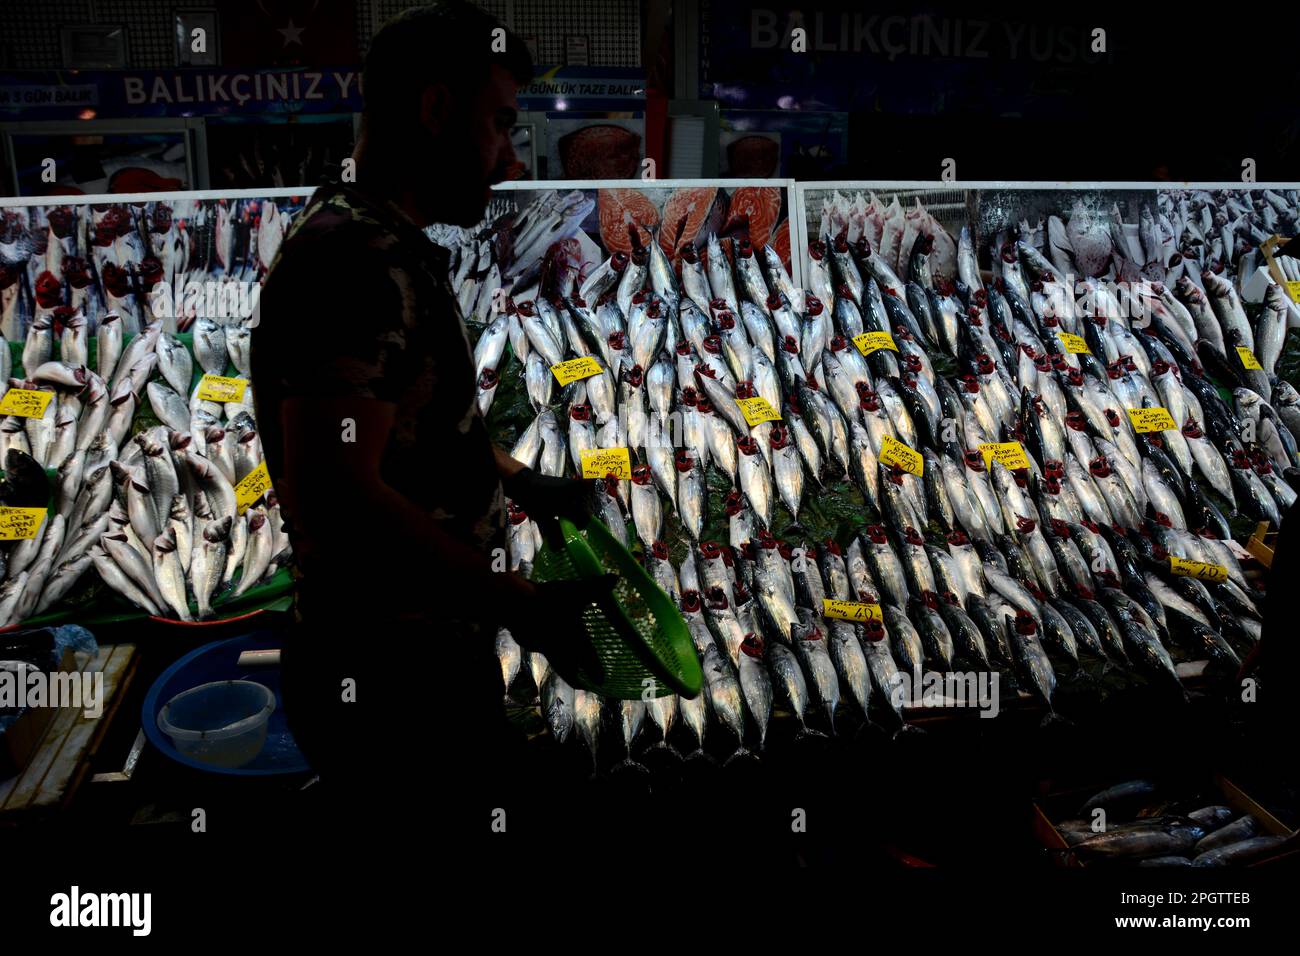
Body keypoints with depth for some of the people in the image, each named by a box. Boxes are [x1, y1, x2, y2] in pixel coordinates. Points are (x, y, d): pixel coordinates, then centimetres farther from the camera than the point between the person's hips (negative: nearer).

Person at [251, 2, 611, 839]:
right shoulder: (352, 257, -22)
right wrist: (523, 606, -25)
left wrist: (526, 485, 20)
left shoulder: (398, 250, 12)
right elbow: (336, 500, -29)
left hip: (443, 650, 10)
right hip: (392, 679, -10)